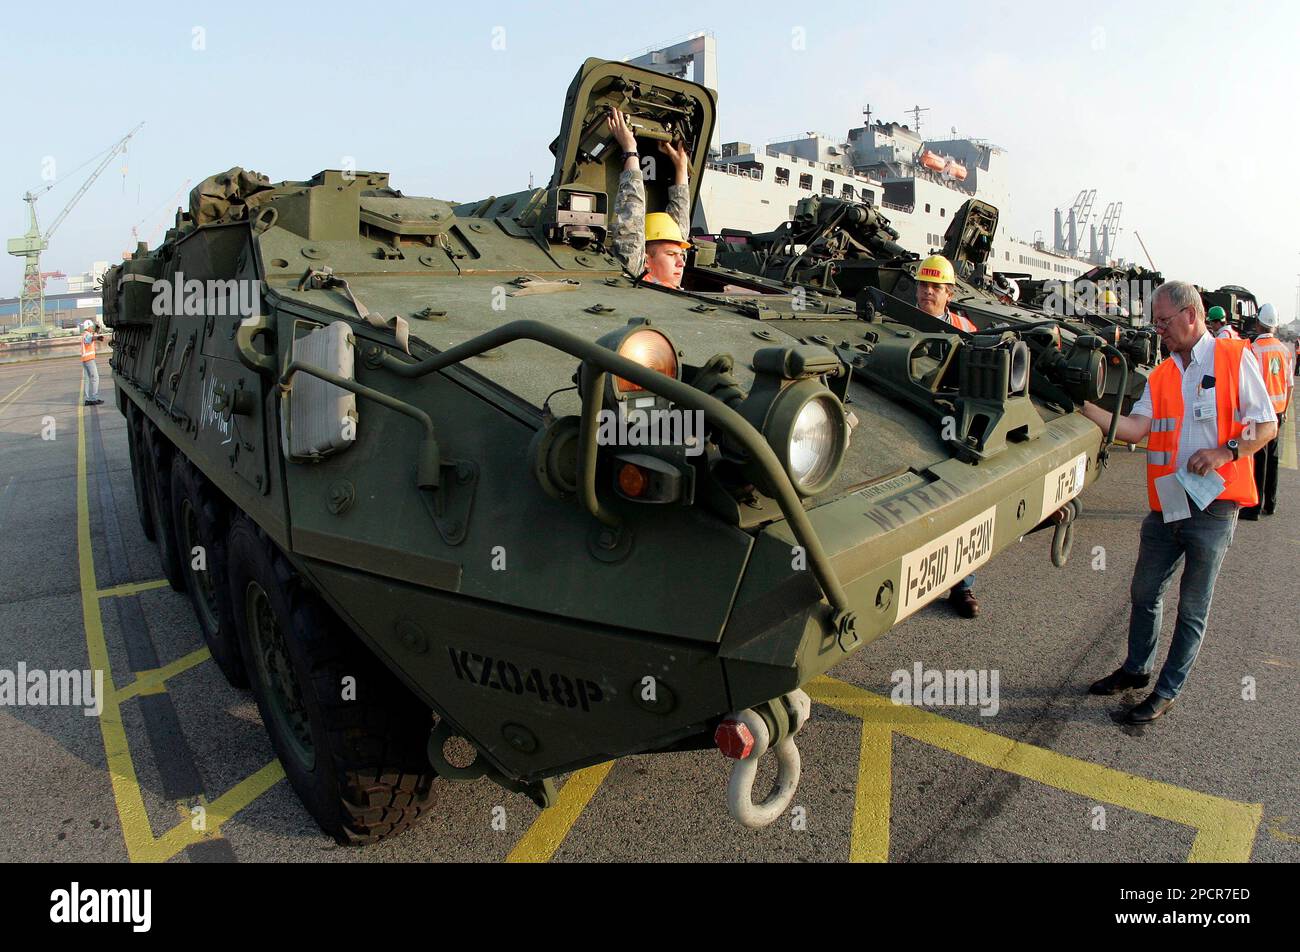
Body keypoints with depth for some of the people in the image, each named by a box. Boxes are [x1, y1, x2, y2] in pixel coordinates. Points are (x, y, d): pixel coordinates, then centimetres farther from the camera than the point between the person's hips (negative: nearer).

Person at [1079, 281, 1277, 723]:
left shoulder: (1235, 358, -3)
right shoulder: (1160, 376, 10)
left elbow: (1267, 425, -2)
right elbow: (1135, 428, -2)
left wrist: (1226, 452, -19)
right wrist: (1085, 407, -14)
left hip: (1213, 507, -5)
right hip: (1165, 505, 5)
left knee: (1193, 607, 6)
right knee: (1144, 593, 15)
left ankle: (1168, 690, 18)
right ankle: (1137, 669, 34)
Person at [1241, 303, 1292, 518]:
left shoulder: (1253, 349, -14)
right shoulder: (1285, 349, 5)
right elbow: (1290, 385, 11)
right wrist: (1284, 410, 20)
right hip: (1277, 411, 6)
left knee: (1258, 457, -2)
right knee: (1272, 456, 14)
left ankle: (1255, 507, 1)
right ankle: (1270, 504, 23)